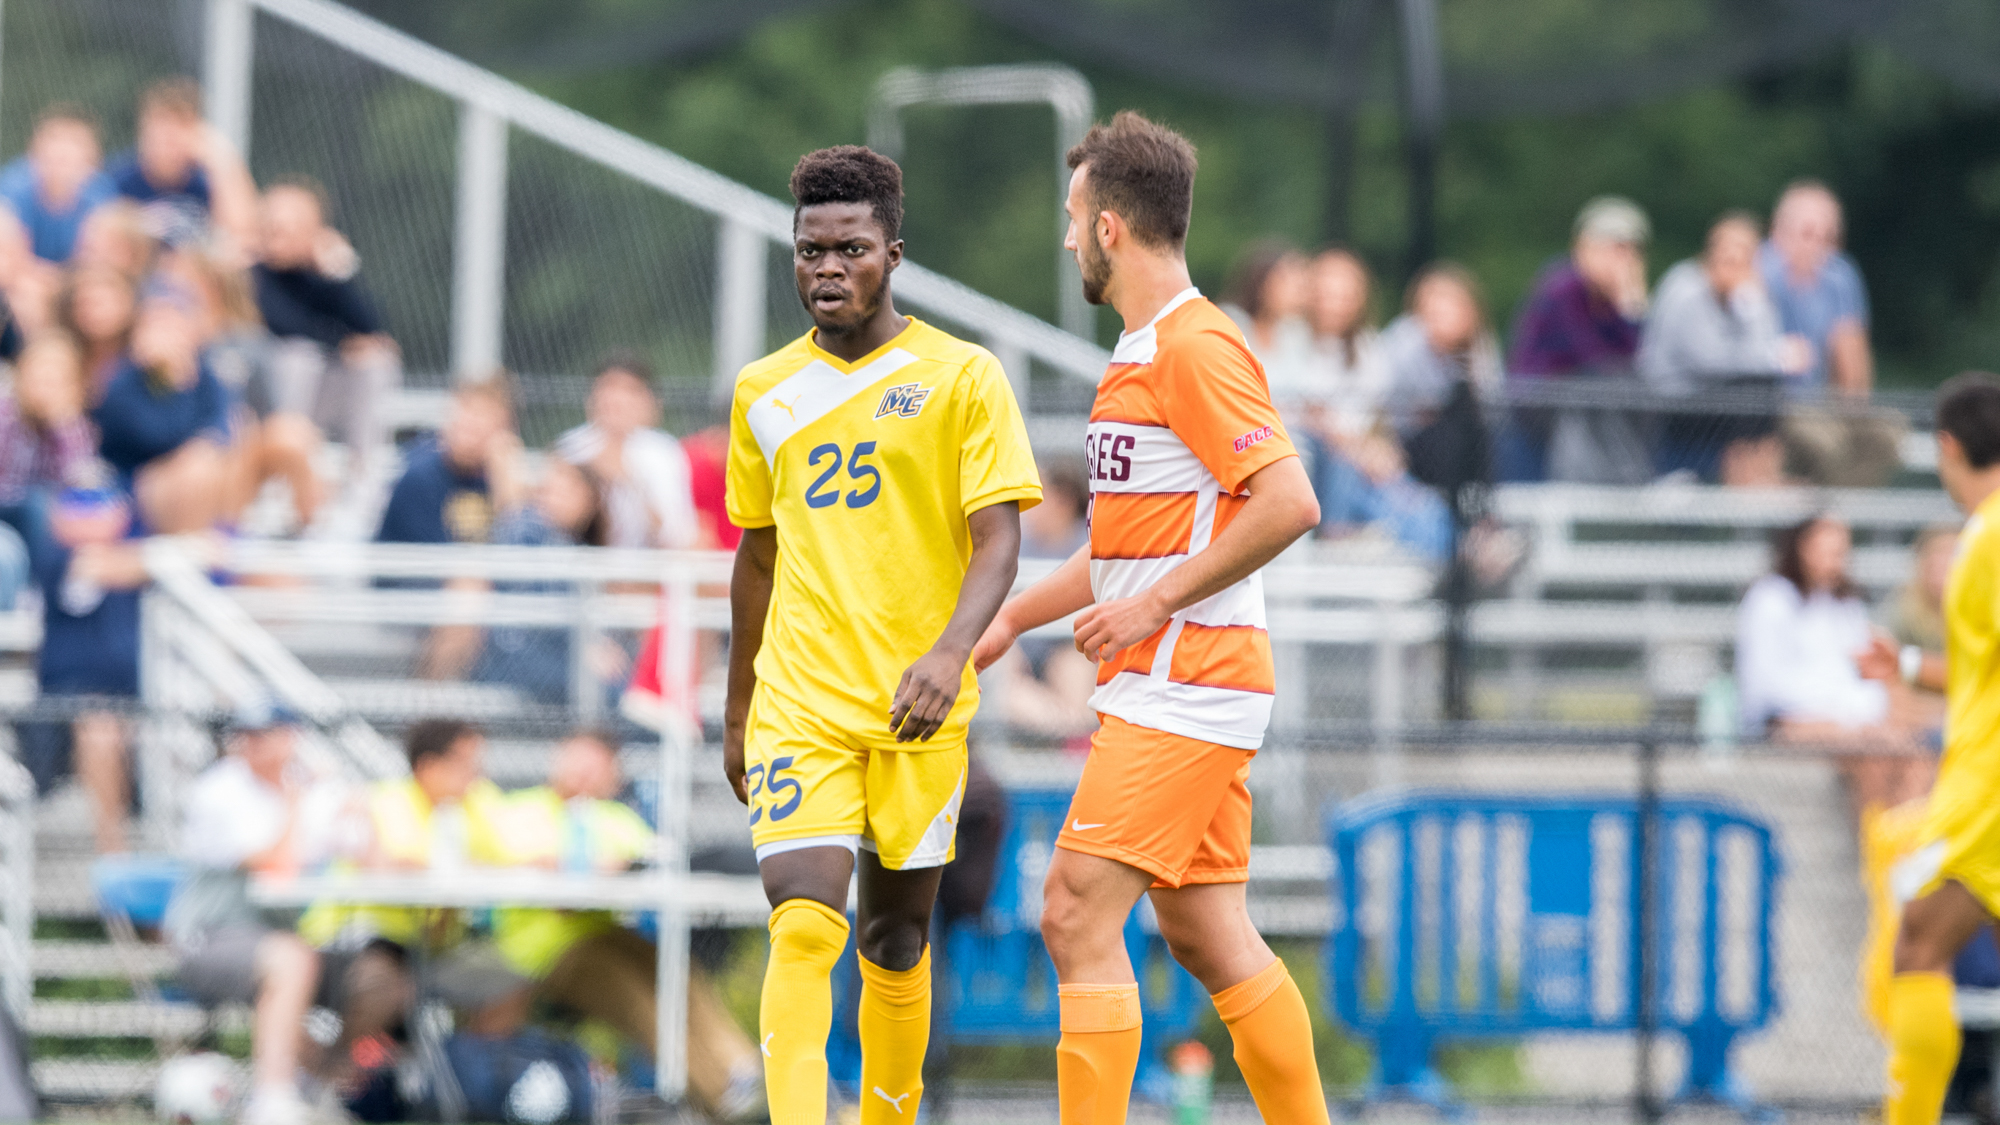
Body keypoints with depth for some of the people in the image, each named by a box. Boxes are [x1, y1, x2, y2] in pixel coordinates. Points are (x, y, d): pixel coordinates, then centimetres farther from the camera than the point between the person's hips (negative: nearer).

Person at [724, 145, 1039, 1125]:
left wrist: (949, 653, -25)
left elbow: (998, 541, -8)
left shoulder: (961, 376, -2)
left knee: (896, 936, 9)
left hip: (918, 710, -1)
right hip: (797, 702, 1)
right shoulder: (763, 393, 10)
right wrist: (737, 713, 23)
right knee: (802, 924, -16)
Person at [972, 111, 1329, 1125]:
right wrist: (1012, 618, 22)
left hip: (1184, 687, -10)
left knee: (1078, 916, -13)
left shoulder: (1196, 348, -14)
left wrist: (1153, 605, -19)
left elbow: (1289, 503, -22)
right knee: (1207, 935, 10)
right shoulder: (1139, 355, 18)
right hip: (1160, 687, 10)